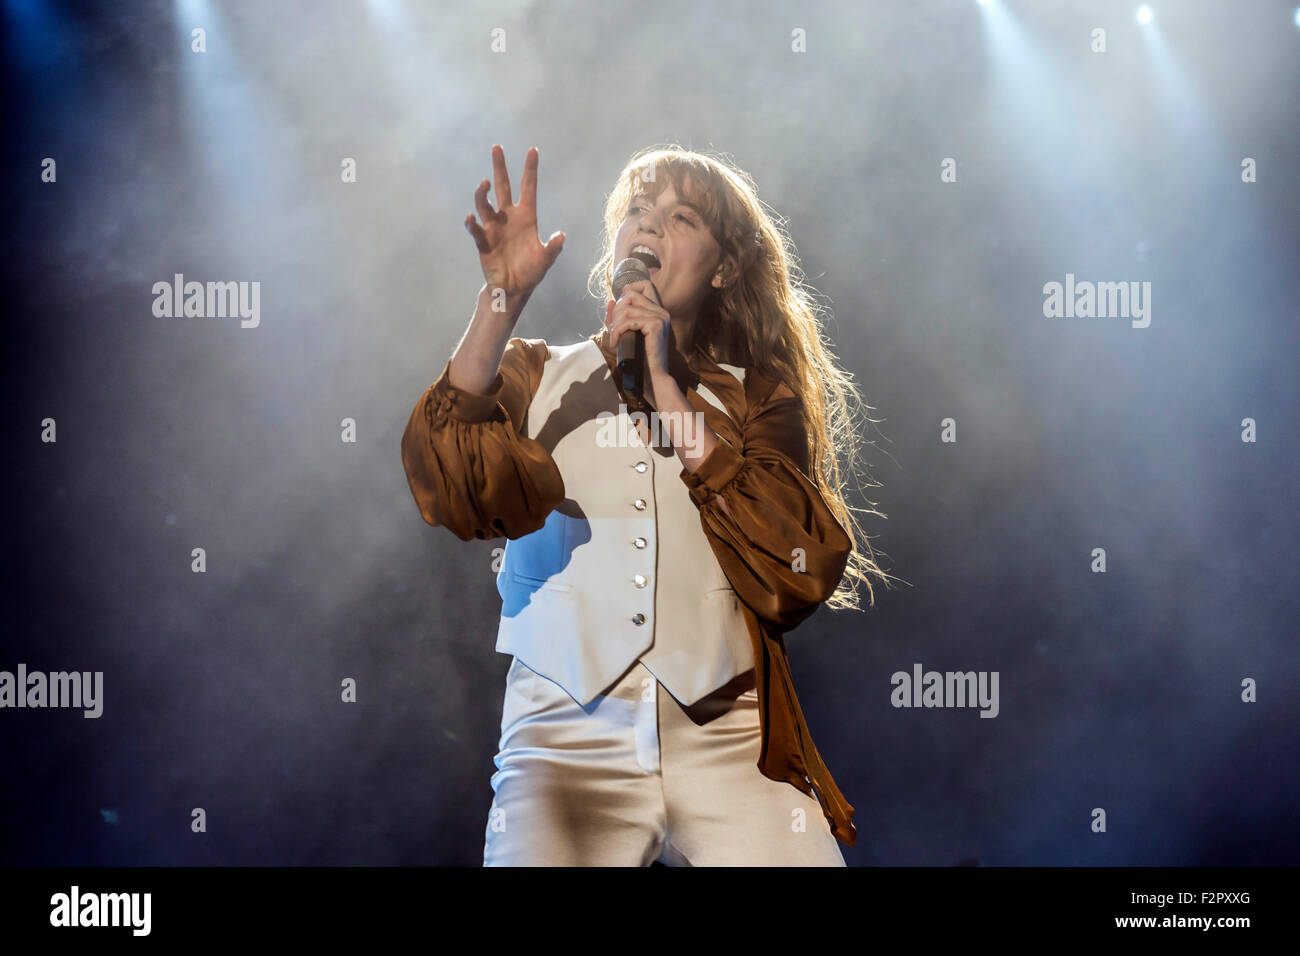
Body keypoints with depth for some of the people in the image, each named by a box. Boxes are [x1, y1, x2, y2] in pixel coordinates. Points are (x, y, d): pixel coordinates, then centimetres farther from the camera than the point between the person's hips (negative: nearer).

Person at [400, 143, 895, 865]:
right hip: (567, 735, 0)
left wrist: (669, 391, -3)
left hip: (725, 737, 1)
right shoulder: (534, 374, 16)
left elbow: (802, 572, -3)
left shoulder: (756, 396, 16)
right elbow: (450, 490, -5)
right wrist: (501, 297, -11)